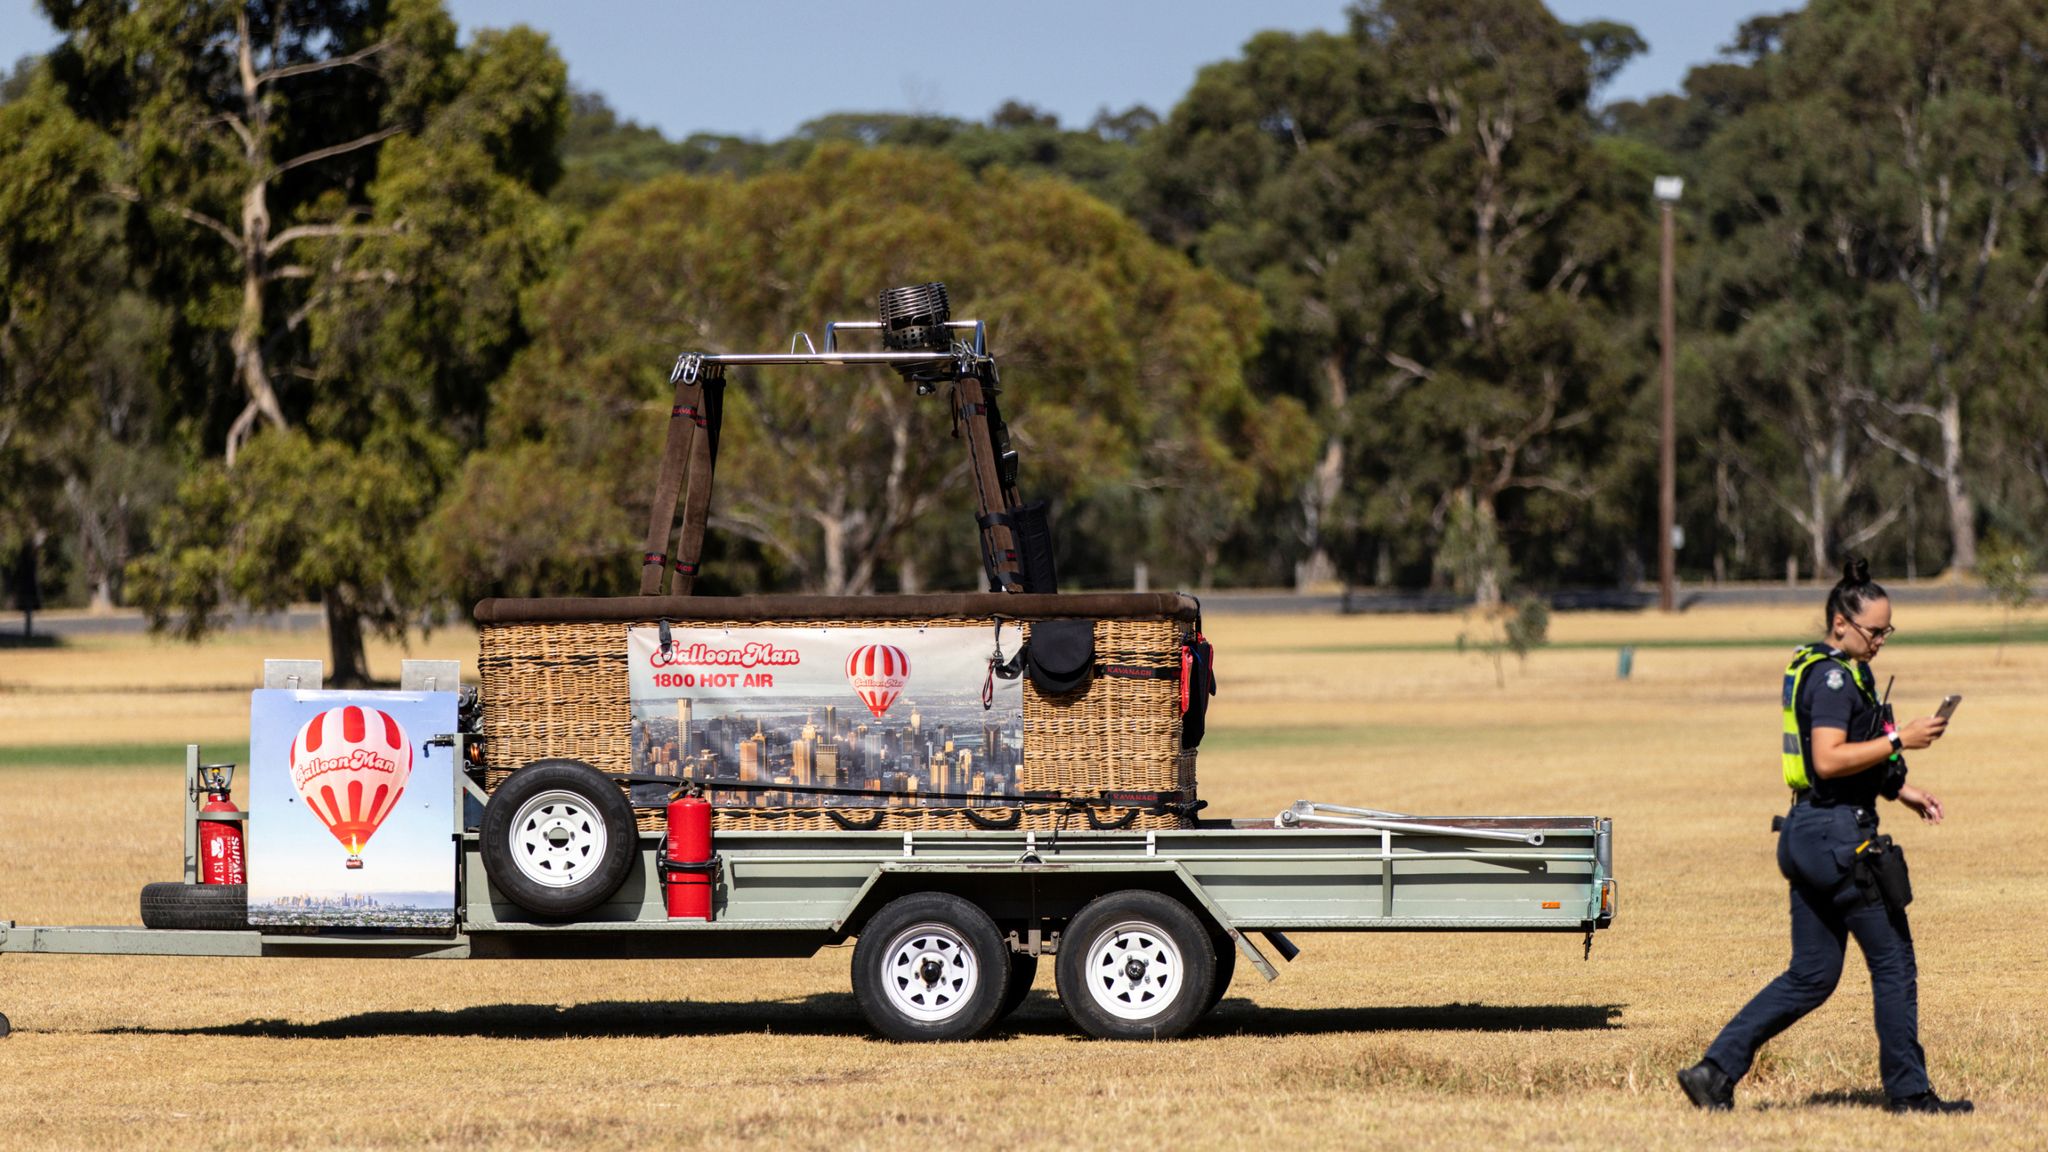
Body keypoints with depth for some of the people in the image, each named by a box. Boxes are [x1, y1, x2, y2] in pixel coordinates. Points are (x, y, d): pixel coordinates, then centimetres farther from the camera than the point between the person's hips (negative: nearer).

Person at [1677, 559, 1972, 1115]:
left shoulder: (1820, 672, 18)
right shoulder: (1833, 677, -15)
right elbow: (1829, 759, -25)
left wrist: (1901, 791, 22)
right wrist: (1899, 740, -20)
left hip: (1809, 835, 10)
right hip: (1839, 838, -10)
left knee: (1811, 976, 10)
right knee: (1893, 961, 1)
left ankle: (1716, 1070, 5)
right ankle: (1907, 1090, 10)